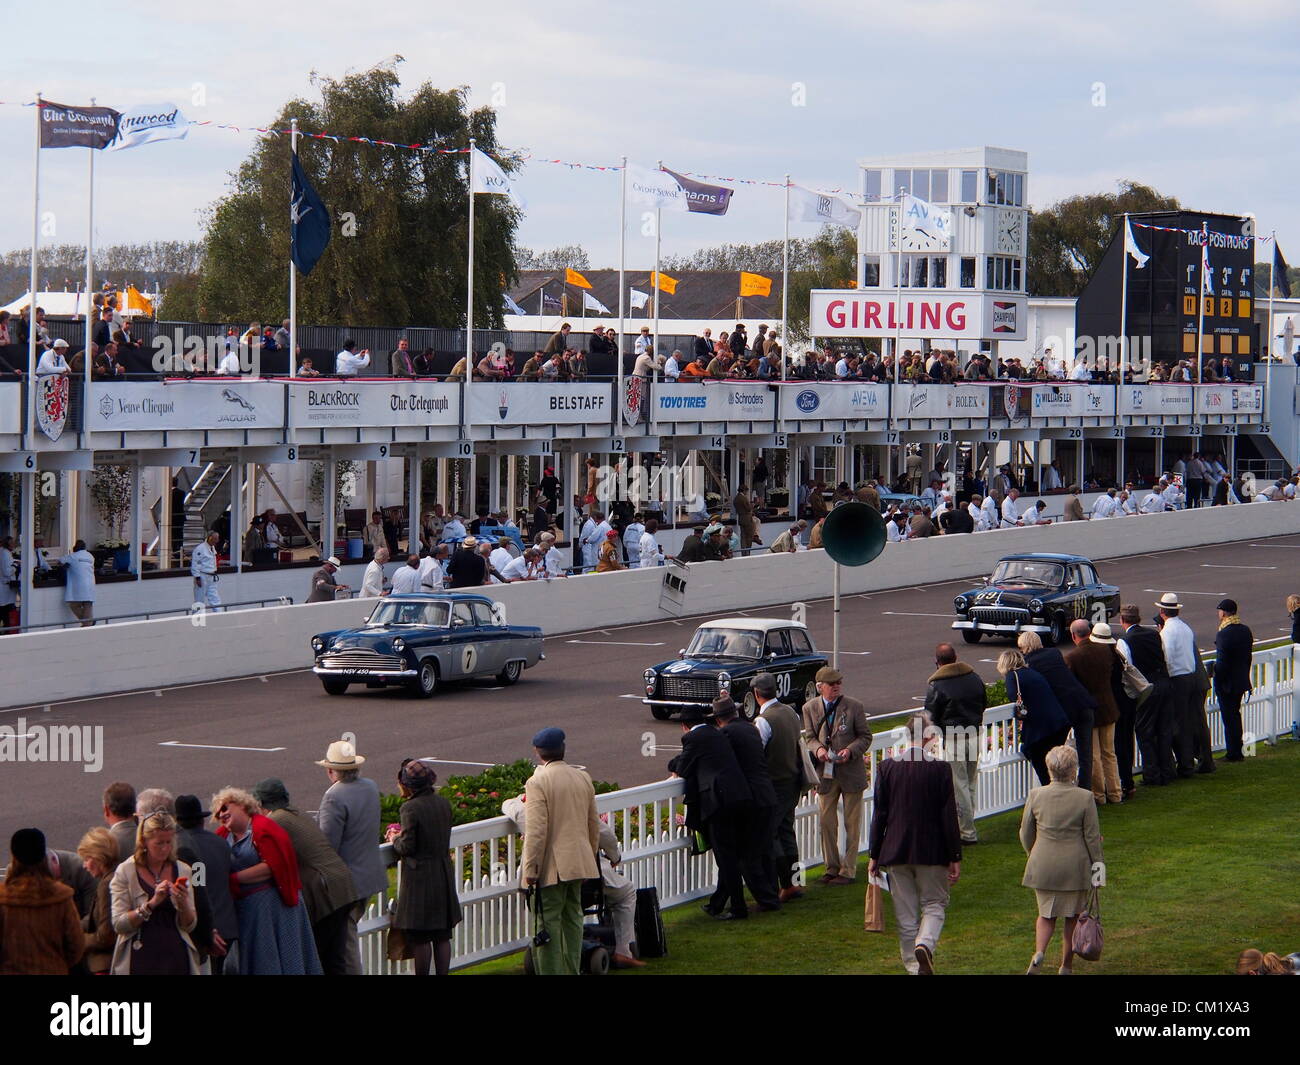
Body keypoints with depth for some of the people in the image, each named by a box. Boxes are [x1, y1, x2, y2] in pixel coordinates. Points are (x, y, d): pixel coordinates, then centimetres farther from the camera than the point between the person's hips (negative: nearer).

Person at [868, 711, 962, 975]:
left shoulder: (886, 767, -4)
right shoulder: (939, 768, -10)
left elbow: (879, 815, 0)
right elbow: (948, 816, -8)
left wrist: (875, 856, 7)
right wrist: (955, 858, -1)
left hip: (896, 852, 2)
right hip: (931, 852, -2)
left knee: (906, 914, 11)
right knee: (935, 904, 11)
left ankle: (913, 965, 15)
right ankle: (924, 944, -15)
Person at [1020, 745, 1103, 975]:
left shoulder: (1036, 796, -5)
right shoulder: (1085, 798, -11)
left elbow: (1025, 834, 5)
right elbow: (1092, 837, -7)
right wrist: (1097, 865, 4)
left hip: (1043, 867, 2)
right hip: (1075, 867, -2)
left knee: (1046, 914, 15)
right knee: (1073, 917, 13)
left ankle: (1039, 952, -10)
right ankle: (1065, 966, 17)